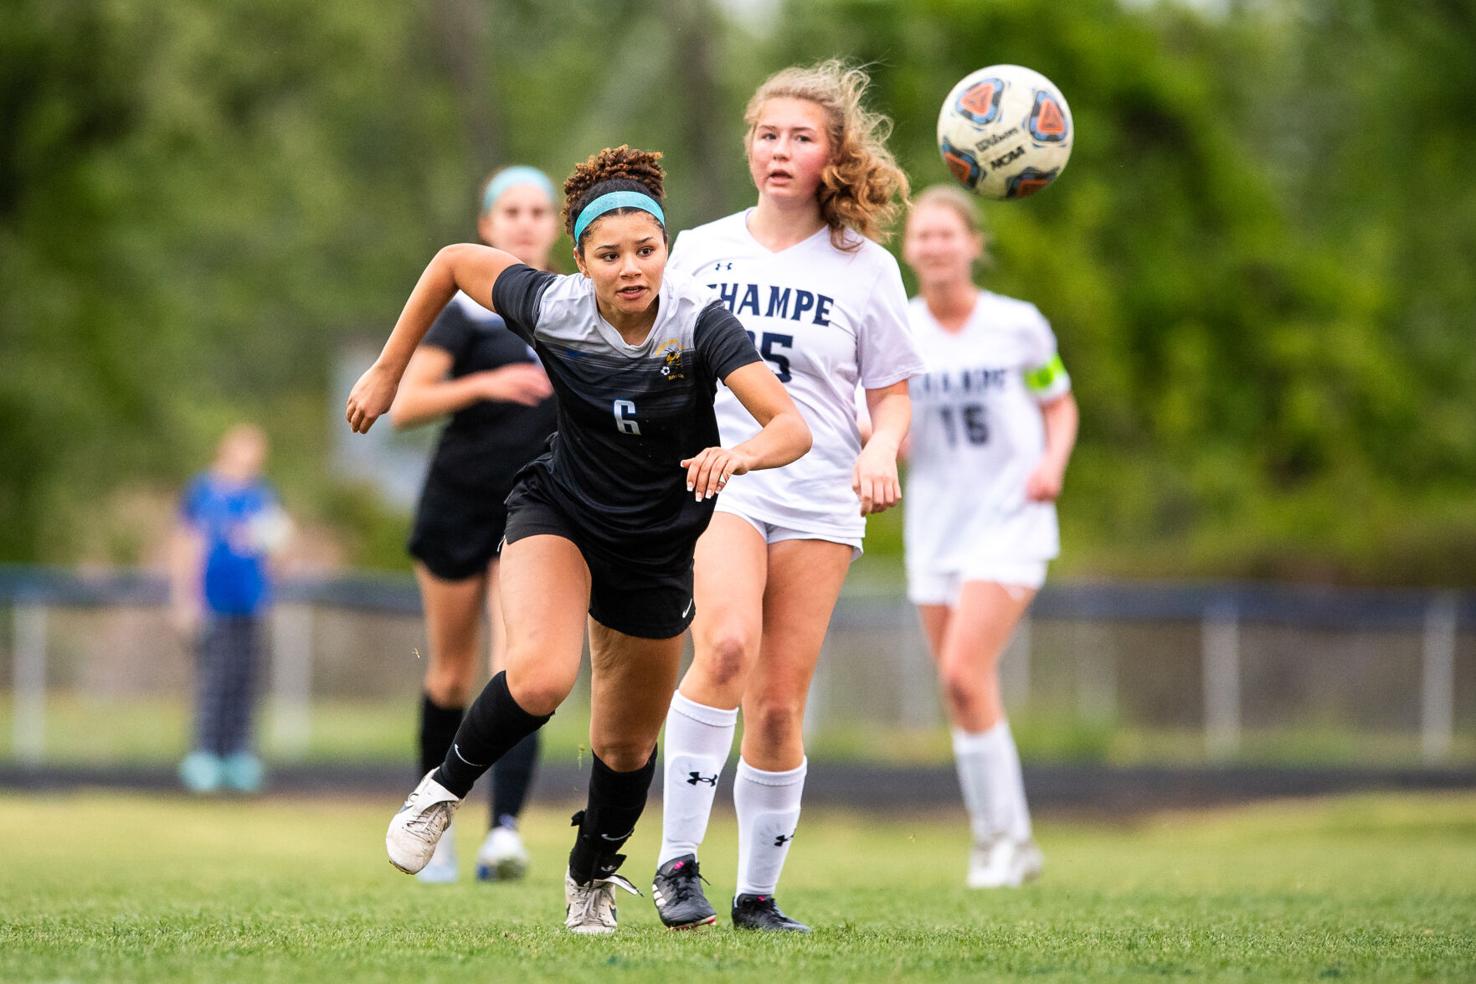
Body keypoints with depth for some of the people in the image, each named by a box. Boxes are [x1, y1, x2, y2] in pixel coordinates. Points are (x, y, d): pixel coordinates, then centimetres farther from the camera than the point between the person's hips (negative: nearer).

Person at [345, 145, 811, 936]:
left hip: (658, 545, 1)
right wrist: (386, 373, 1)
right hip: (559, 515, -1)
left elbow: (793, 428, -35)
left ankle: (592, 877, 44)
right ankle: (446, 787, -2)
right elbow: (454, 261, -4)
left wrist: (741, 453, -57)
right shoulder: (551, 309, -23)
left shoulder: (699, 323, -27)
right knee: (540, 677, -31)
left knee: (628, 743, 15)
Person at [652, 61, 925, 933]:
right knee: (727, 643, -28)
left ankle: (760, 892, 14)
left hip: (817, 499, 1)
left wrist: (882, 452, -11)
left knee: (779, 705, 0)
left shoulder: (865, 268, 5)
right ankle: (678, 860, -22)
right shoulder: (701, 250, 8)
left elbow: (893, 394, 8)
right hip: (715, 481, -1)